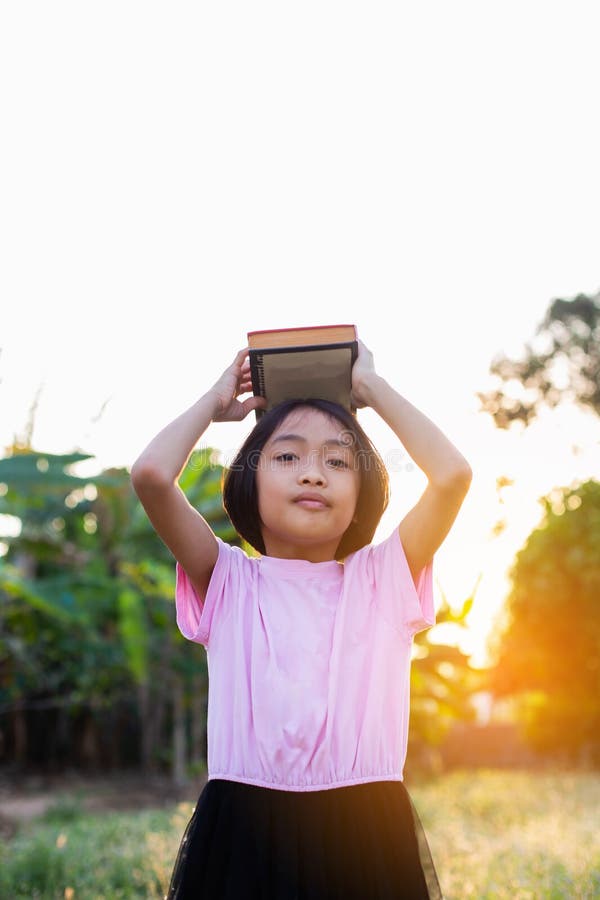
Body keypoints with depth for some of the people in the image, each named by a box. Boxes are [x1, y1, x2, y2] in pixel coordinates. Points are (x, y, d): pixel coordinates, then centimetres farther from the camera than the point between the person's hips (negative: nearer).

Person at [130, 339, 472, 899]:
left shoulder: (383, 578, 6)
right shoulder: (228, 580, 4)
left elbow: (451, 475, -7)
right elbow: (151, 475, -9)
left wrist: (372, 388, 6)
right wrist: (216, 401, 8)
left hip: (367, 833, 1)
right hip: (242, 835, 0)